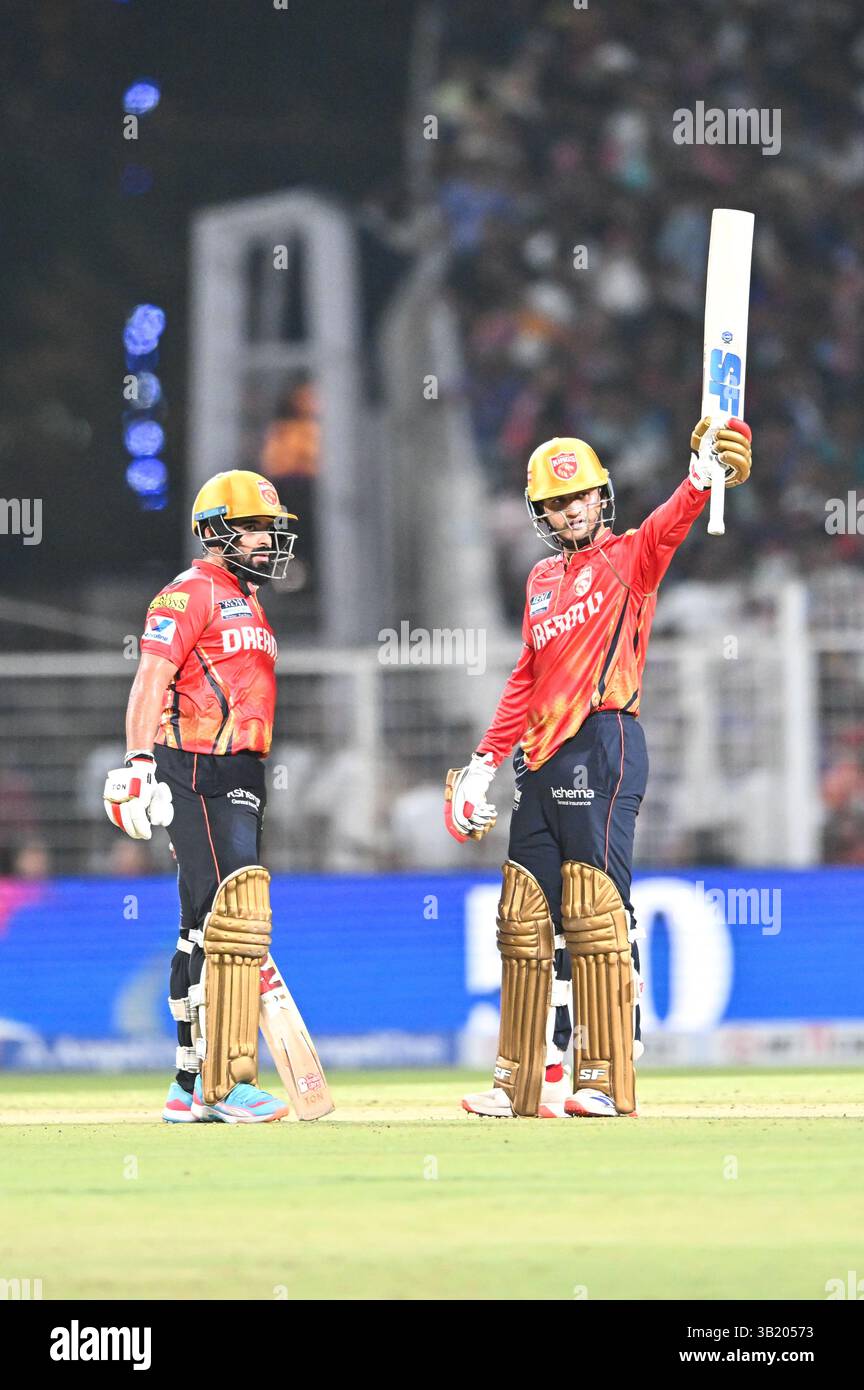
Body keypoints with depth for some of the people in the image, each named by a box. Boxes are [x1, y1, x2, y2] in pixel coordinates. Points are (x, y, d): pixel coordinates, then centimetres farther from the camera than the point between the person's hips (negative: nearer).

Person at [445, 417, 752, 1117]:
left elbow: (669, 524, -20)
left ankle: (607, 1081, -12)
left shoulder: (629, 557, 1)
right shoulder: (543, 580, 21)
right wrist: (486, 761, 17)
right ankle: (524, 1081, 15)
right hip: (542, 761, 8)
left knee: (595, 914, -12)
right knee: (528, 919, 9)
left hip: (604, 745, -8)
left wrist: (705, 475, -41)